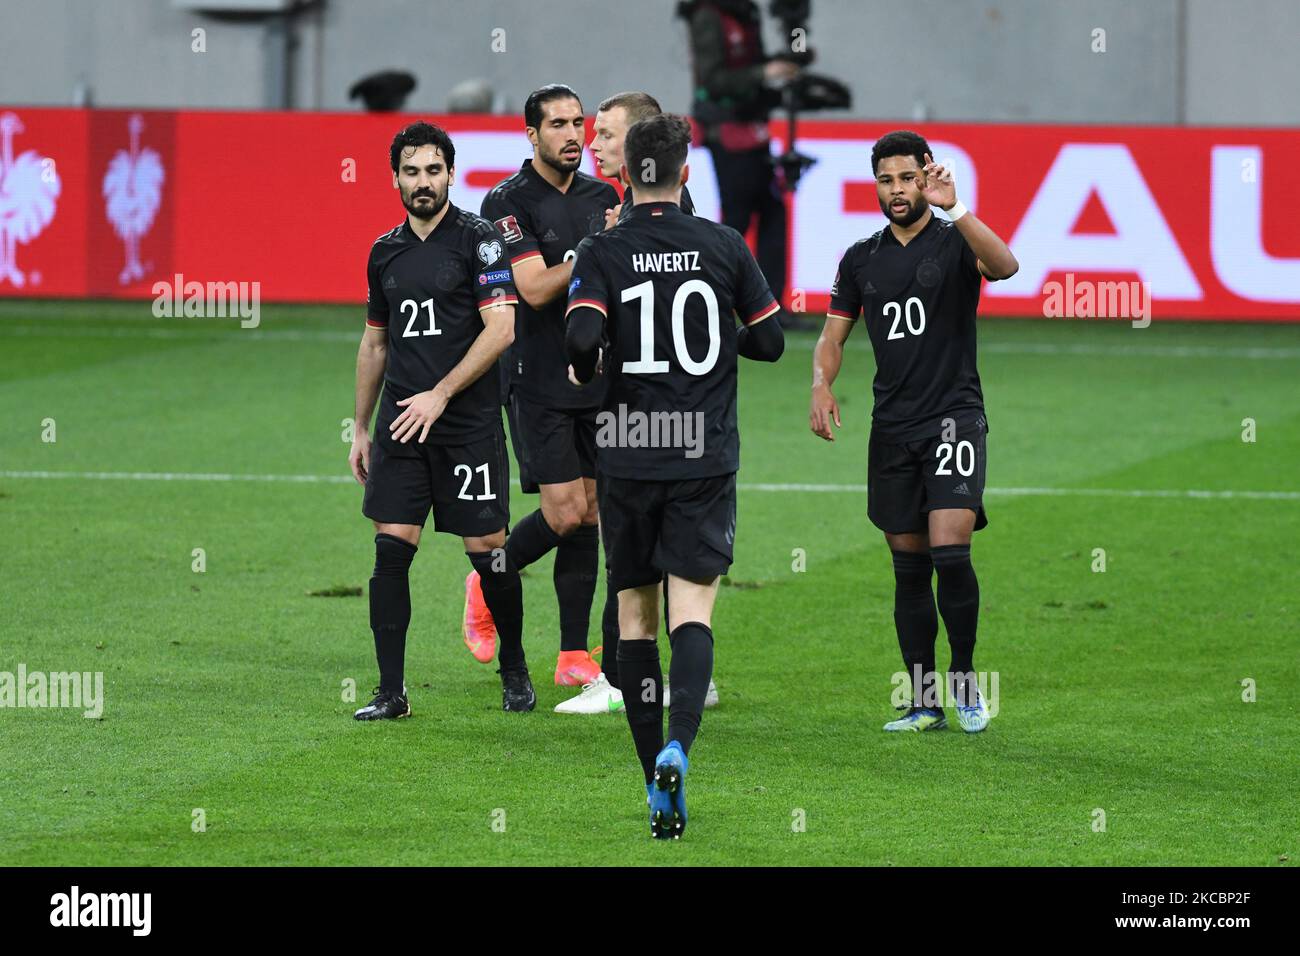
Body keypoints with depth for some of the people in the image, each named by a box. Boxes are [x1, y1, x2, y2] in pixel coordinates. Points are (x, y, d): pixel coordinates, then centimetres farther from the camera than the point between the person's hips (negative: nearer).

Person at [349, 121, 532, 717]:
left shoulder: (477, 239, -5)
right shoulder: (386, 252, 13)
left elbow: (502, 328, -12)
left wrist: (440, 394, -15)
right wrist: (360, 429, 18)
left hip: (469, 422, -4)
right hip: (400, 423, 4)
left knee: (487, 549, 0)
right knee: (391, 550, -4)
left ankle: (515, 671, 21)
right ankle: (390, 692, -1)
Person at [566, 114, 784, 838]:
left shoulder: (603, 253, -4)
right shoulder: (724, 246, -1)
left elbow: (583, 339, -17)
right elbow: (769, 341, 5)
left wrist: (586, 369, 6)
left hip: (629, 456, 0)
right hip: (706, 455, 0)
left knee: (636, 615, 10)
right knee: (693, 607, -5)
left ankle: (658, 783, 11)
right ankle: (679, 743, -30)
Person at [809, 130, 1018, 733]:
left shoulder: (955, 243, -3)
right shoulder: (861, 259, 11)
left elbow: (1005, 266, -24)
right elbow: (833, 335, 16)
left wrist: (954, 209, -35)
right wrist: (821, 385, -4)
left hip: (953, 417, -5)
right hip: (892, 428, 5)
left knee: (950, 552, -17)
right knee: (909, 565, 6)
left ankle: (964, 677, 1)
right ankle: (925, 702, 11)